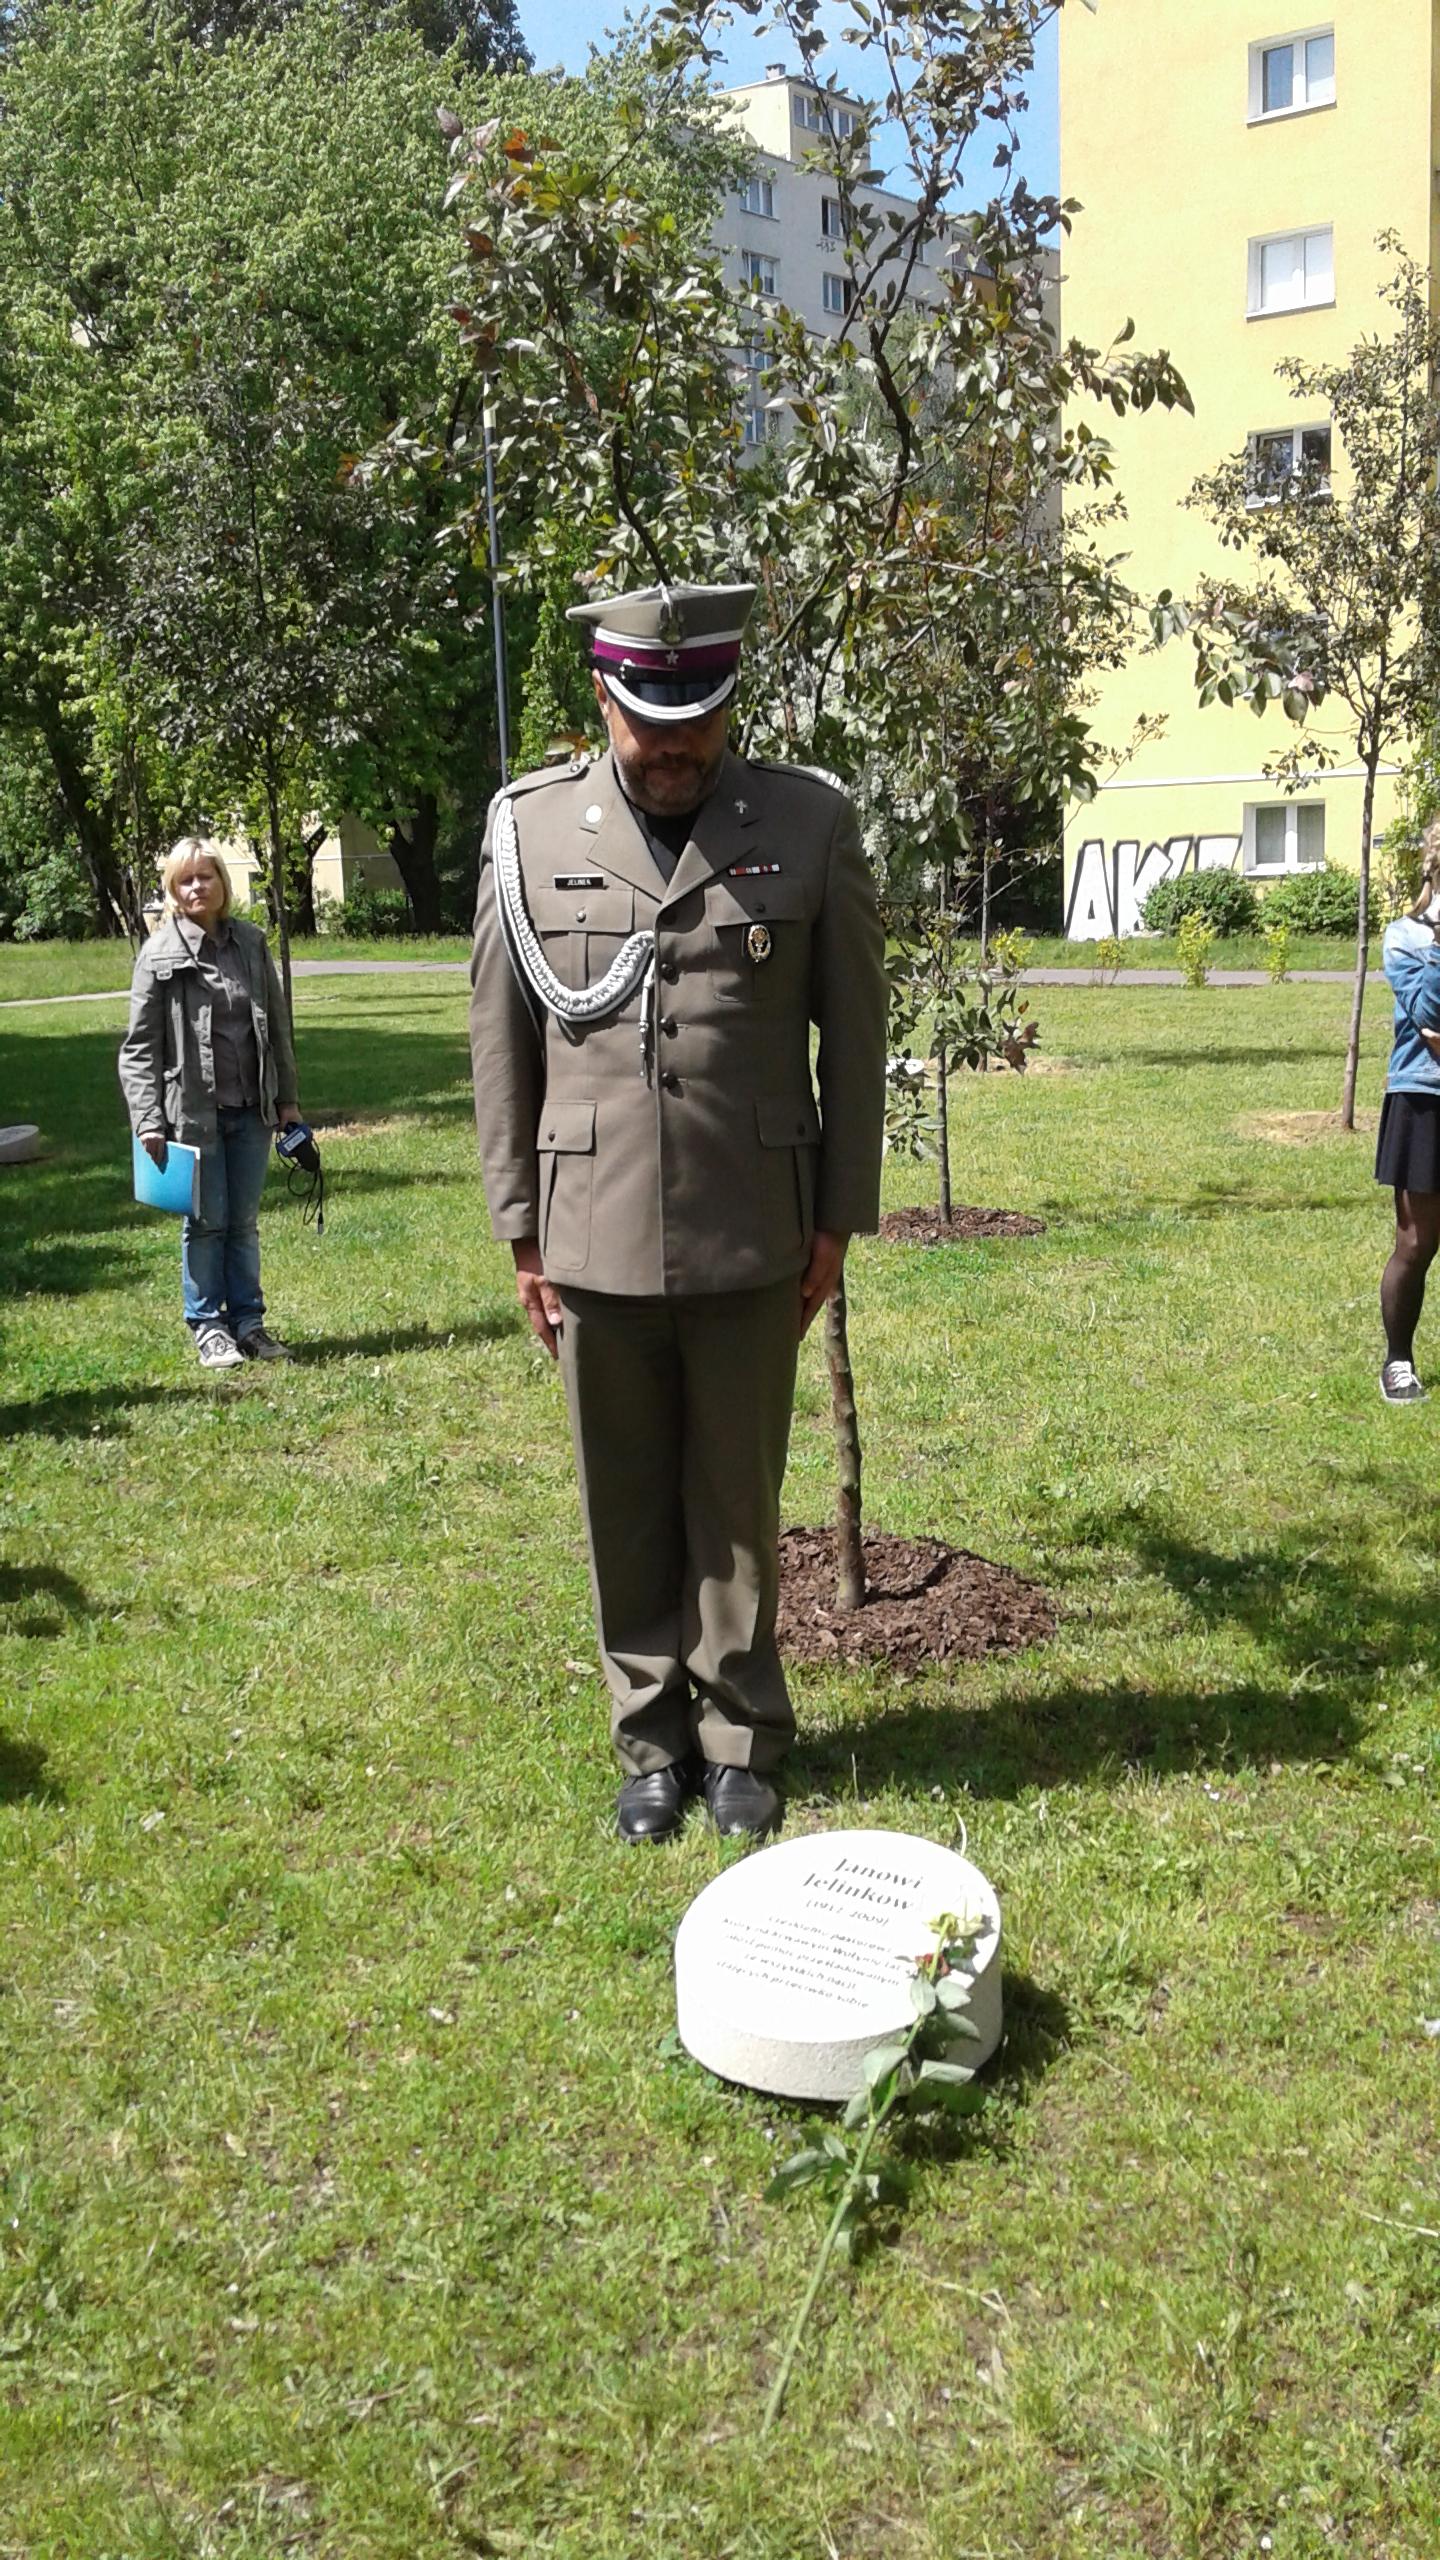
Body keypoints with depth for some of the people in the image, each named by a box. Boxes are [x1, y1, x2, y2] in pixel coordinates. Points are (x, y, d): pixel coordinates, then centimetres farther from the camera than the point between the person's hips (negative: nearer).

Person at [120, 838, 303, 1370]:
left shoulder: (252, 944, 6)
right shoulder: (159, 955, -5)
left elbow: (277, 1027, 12)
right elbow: (140, 1046, -5)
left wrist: (287, 1097, 10)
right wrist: (148, 1121, -11)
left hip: (252, 1110, 3)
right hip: (194, 1111, -3)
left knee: (244, 1222, 11)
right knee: (206, 1222, 4)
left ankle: (248, 1321, 21)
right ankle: (208, 1327, 15)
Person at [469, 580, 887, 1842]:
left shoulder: (811, 823, -1)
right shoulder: (531, 829, 1)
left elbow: (853, 1032, 2)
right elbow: (502, 1041, 5)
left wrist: (839, 1217, 1)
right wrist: (520, 1229, 4)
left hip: (749, 1241, -1)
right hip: (593, 1241, 1)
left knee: (739, 1506, 10)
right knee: (627, 1512, 11)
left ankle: (740, 1739, 27)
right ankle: (652, 1741, 28)